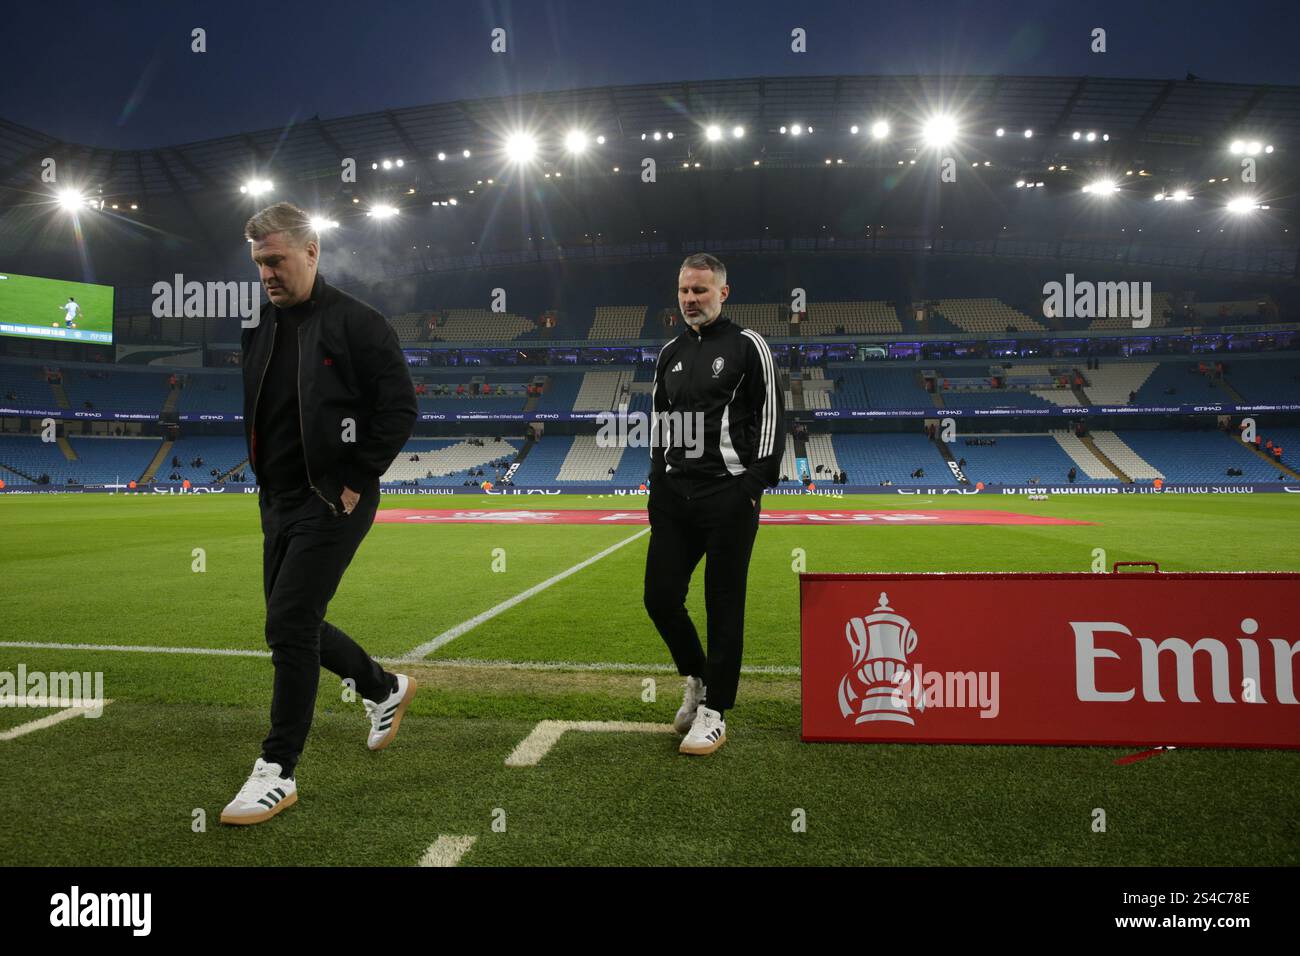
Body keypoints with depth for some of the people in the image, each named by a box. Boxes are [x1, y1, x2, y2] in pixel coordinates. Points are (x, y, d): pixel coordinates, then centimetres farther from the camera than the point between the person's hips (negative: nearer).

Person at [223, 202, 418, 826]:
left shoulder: (357, 323, -11)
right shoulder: (260, 329, 11)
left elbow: (400, 408, -12)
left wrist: (357, 482, -13)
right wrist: (266, 482, 13)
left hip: (333, 501, -8)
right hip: (279, 503, 8)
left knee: (289, 626, -10)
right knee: (293, 626, 15)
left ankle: (277, 772, 3)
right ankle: (385, 689, 38)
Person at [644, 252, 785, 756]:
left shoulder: (748, 346, 0)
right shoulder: (669, 353, 17)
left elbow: (770, 416, -4)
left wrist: (756, 483, -11)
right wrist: (658, 479, 13)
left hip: (728, 493, -5)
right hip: (673, 494, 6)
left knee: (724, 605, -1)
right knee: (660, 596, 4)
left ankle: (715, 710, 11)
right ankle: (696, 678, 30)